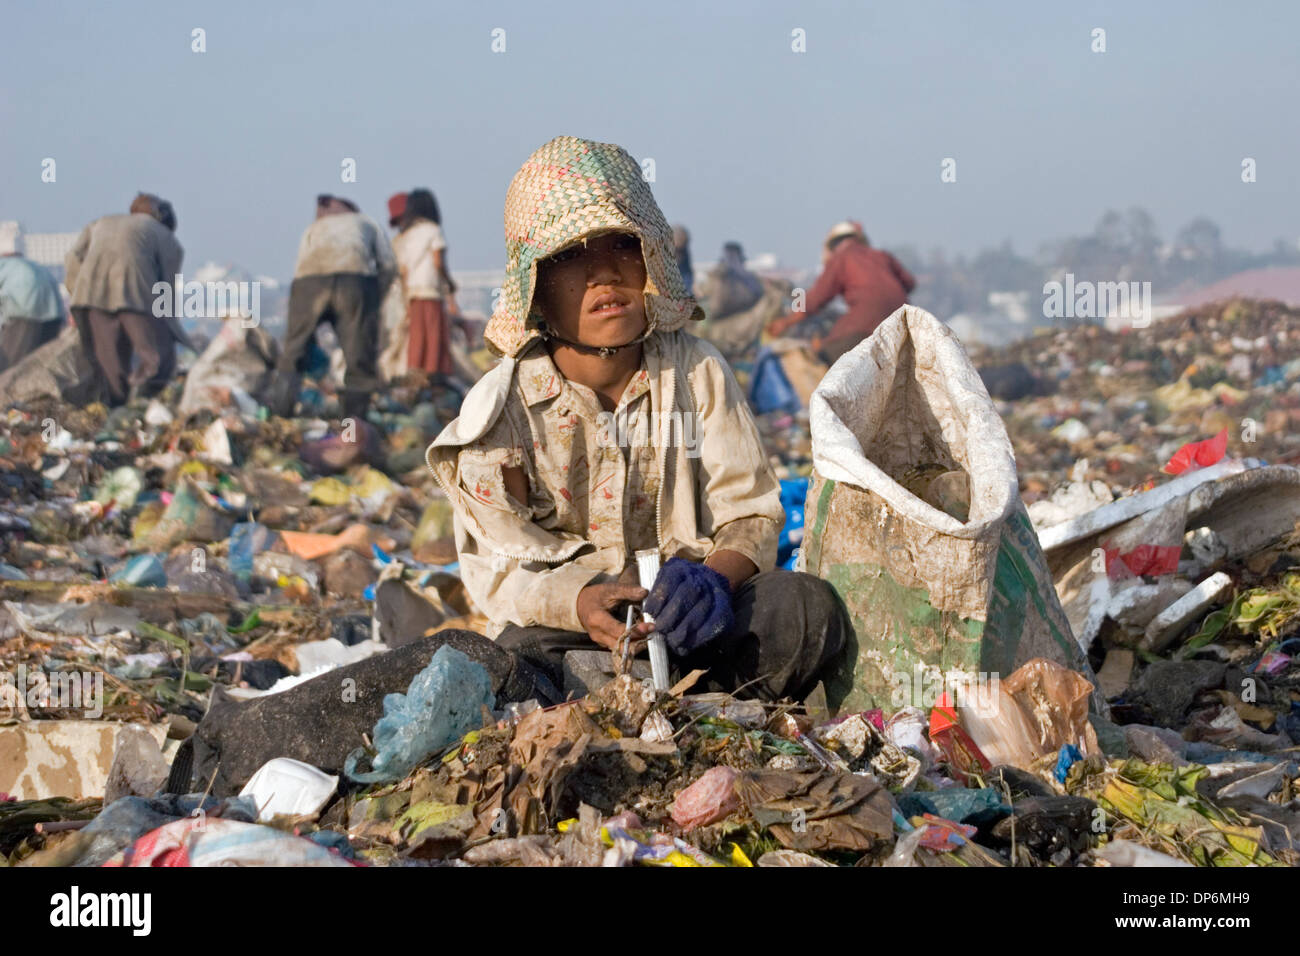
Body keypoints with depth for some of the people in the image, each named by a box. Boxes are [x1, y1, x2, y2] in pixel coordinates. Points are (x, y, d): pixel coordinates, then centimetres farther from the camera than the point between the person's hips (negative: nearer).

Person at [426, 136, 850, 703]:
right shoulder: (501, 407, -7)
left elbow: (752, 513, -1)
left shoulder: (697, 374, 0)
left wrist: (714, 577, -26)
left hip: (680, 616, 2)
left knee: (812, 611, -25)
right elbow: (497, 563, -7)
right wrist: (578, 603, -30)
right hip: (562, 627, -2)